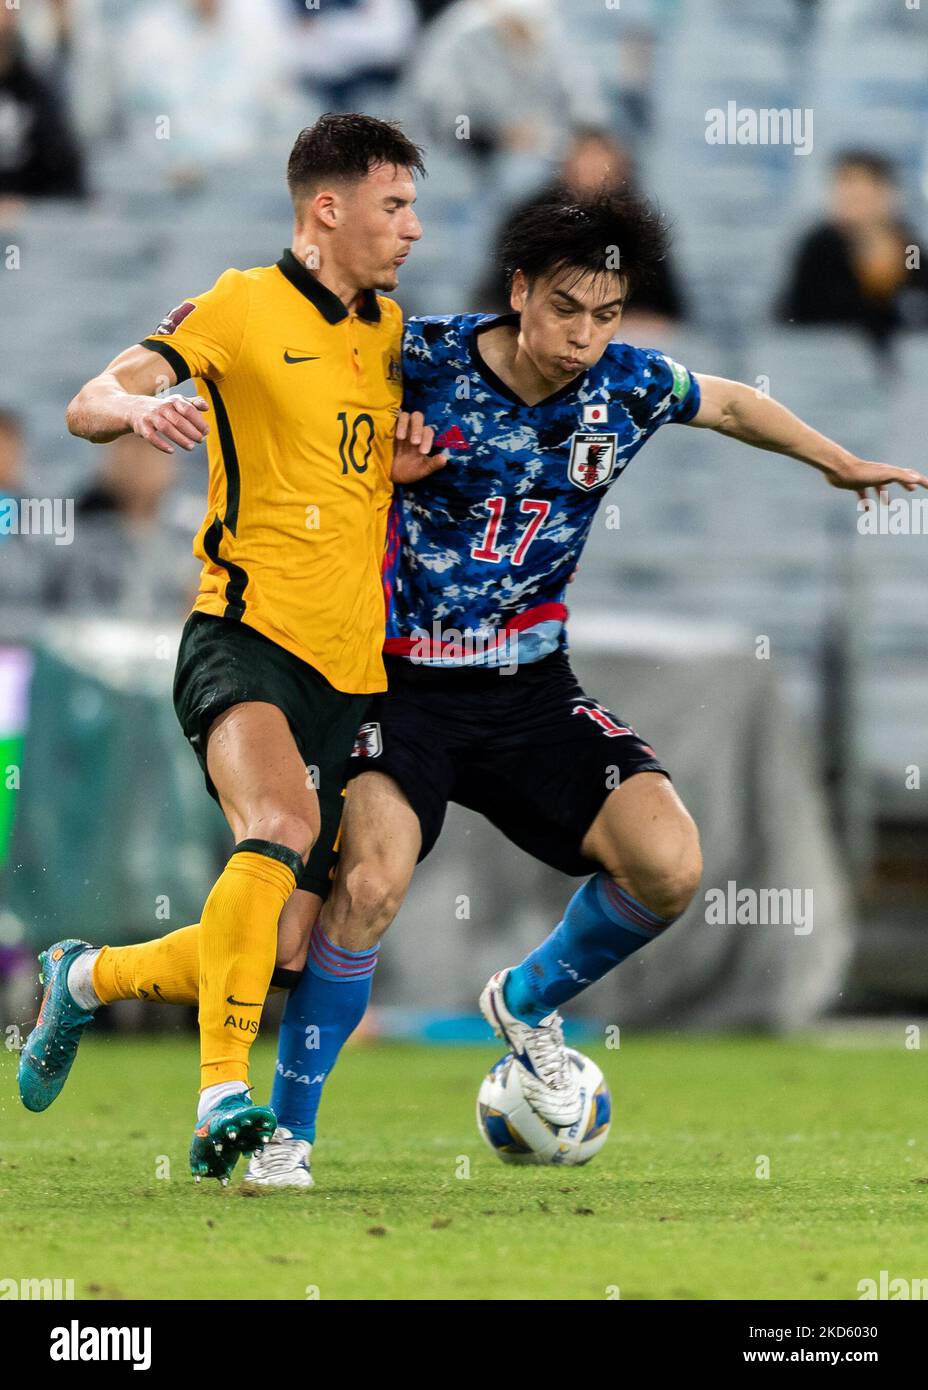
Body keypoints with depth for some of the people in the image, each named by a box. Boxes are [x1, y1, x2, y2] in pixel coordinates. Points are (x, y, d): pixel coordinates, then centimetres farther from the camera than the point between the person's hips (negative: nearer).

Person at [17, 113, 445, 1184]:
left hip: (351, 667, 7)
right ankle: (225, 1097, -37)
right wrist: (141, 407, -34)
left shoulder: (391, 332, 17)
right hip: (247, 635, -6)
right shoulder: (243, 307, -3)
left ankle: (87, 977, 32)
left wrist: (406, 467, 8)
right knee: (280, 825, -35)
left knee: (279, 948, 4)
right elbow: (87, 406, -10)